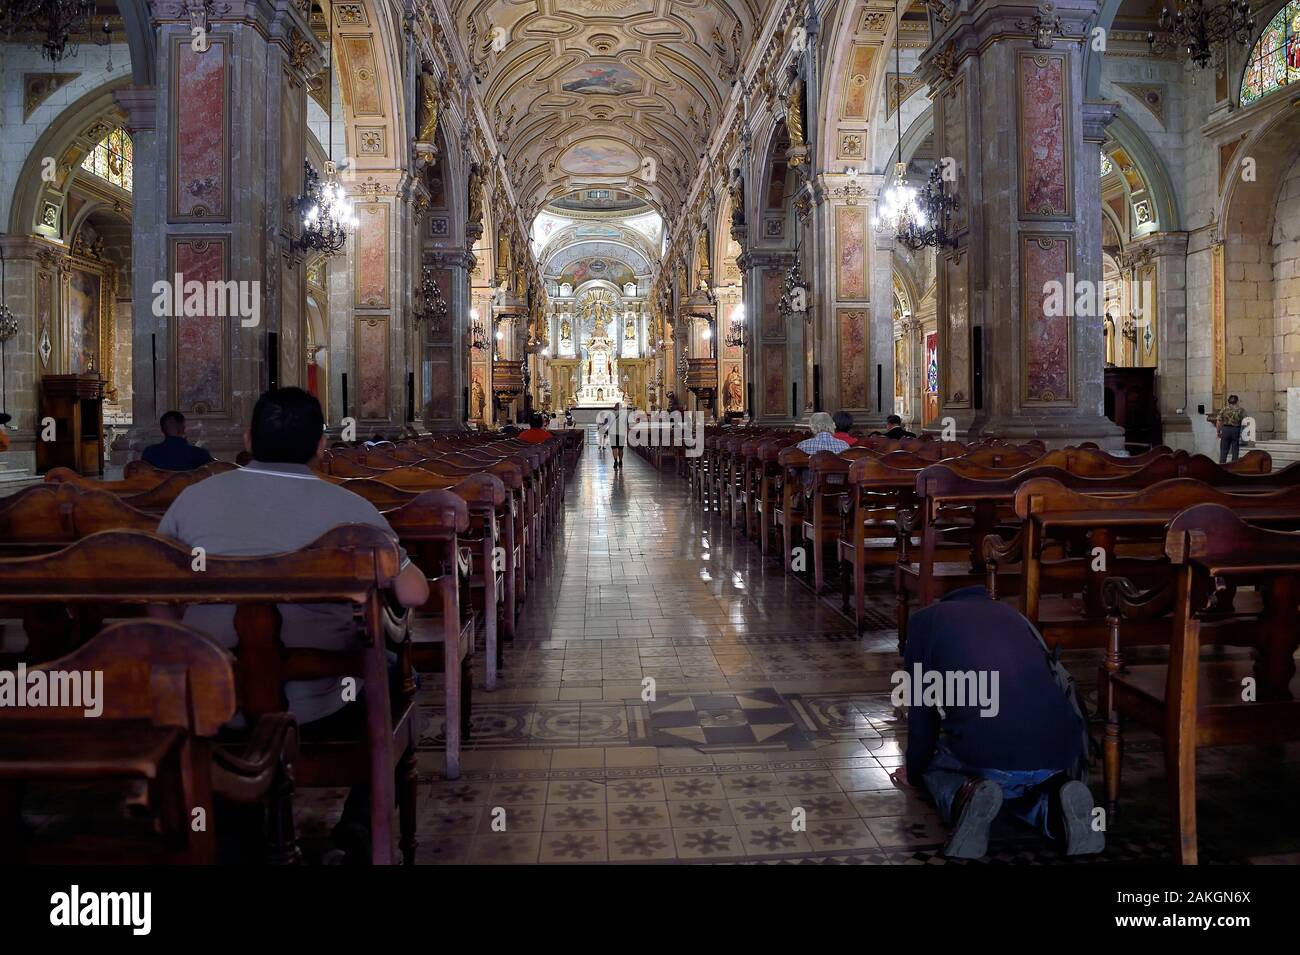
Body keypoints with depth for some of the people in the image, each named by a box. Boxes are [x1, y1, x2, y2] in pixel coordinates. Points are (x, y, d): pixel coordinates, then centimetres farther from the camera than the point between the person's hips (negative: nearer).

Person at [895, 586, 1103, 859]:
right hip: (1060, 751, 4)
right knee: (1016, 784, 36)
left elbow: (921, 709, 18)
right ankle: (1058, 807, 4)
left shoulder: (926, 620, 18)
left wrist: (914, 772, 35)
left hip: (985, 753, -4)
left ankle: (967, 796, -4)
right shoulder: (1010, 613, 31)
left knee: (935, 769, 29)